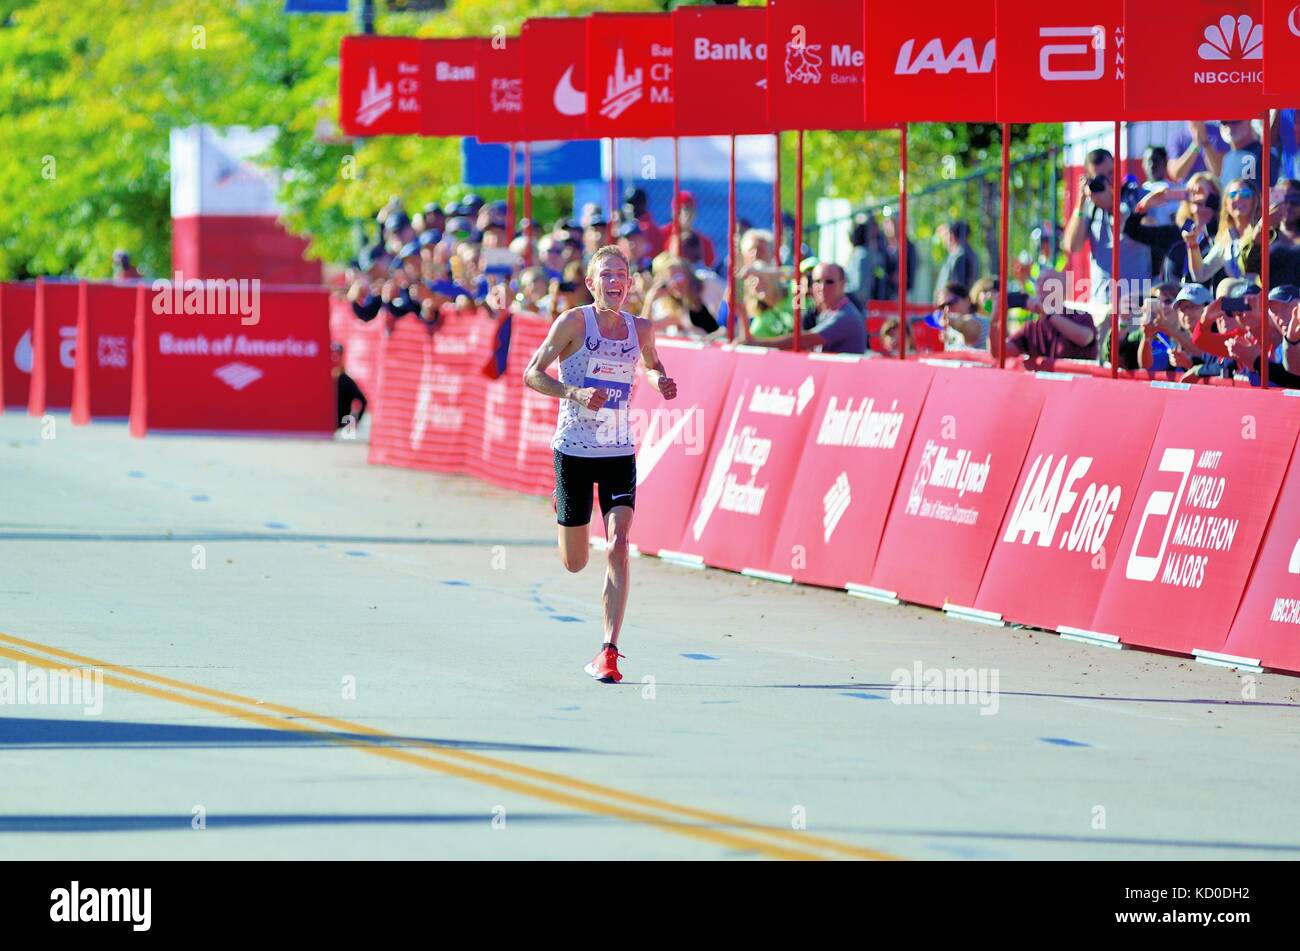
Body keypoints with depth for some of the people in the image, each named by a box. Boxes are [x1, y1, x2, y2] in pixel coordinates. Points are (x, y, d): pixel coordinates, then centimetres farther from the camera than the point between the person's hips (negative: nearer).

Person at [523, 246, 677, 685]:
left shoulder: (641, 329, 2)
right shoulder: (573, 322, -9)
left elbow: (652, 365, 23)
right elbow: (532, 374, -6)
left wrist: (660, 381, 0)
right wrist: (576, 392, -22)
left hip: (619, 453, 2)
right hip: (573, 451, -2)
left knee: (618, 547, -16)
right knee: (575, 563, 8)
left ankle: (608, 652, -13)